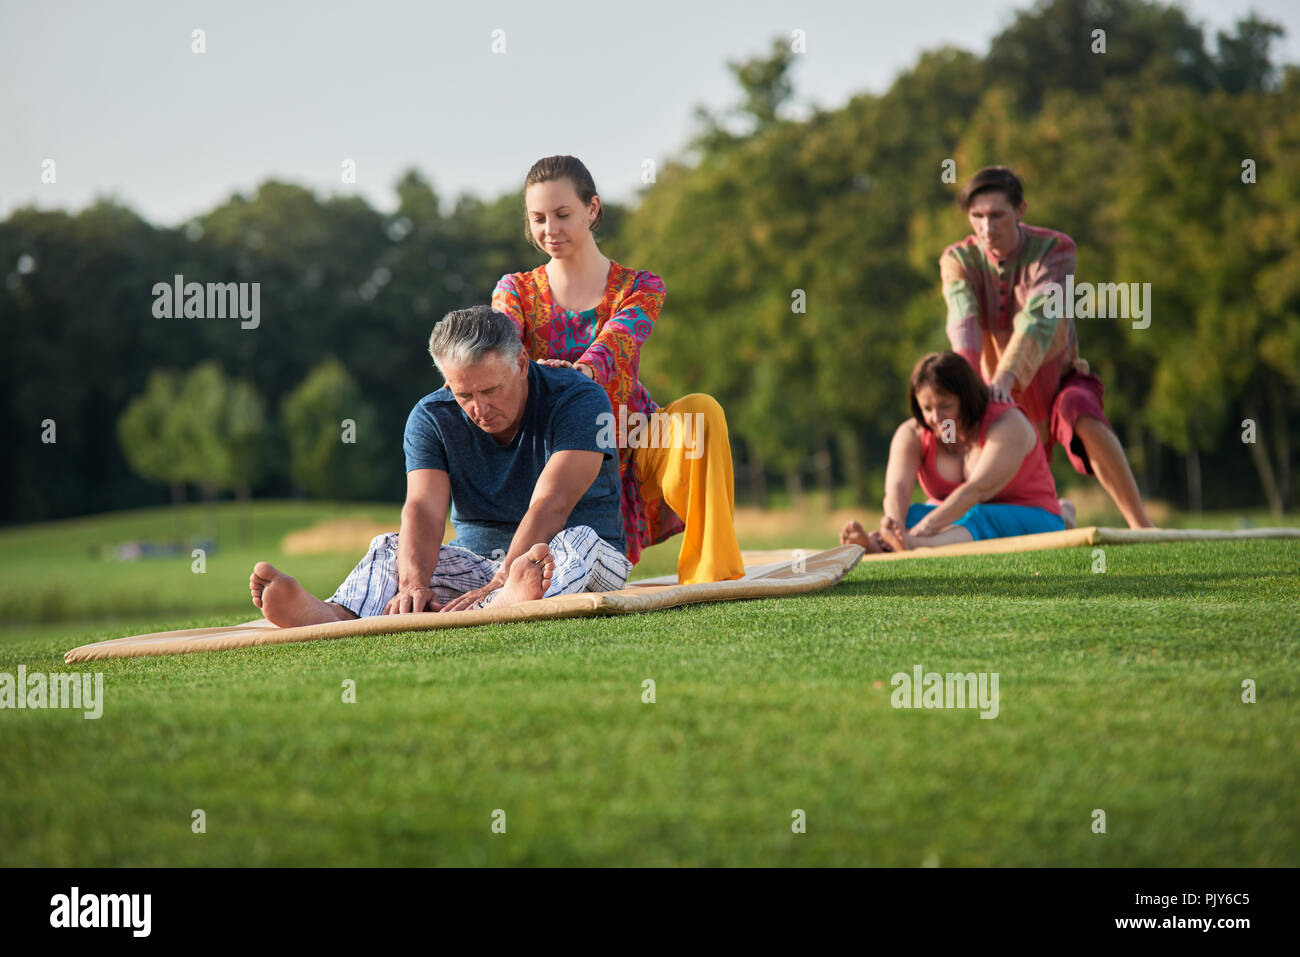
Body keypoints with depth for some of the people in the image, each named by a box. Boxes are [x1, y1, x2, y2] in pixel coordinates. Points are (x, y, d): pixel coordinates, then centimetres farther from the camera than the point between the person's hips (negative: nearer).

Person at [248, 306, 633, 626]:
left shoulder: (579, 401, -15)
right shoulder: (431, 418, -2)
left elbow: (551, 506, -29)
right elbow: (423, 509, -17)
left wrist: (497, 587, -44)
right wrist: (413, 585, -39)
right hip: (478, 564, 3)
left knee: (580, 541, -36)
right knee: (390, 547, -19)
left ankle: (511, 601, -70)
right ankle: (336, 616, -53)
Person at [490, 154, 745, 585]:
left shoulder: (640, 289, 2)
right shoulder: (515, 290, 5)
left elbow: (618, 340, -22)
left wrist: (583, 370, -47)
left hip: (632, 450, 0)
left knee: (702, 411, -32)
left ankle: (712, 571, -31)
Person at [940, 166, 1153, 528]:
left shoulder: (1055, 249, -18)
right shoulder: (958, 260, -12)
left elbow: (1038, 319, -34)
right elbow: (963, 321, -31)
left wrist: (1005, 377, -51)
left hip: (1060, 378, -3)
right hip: (1006, 401, 3)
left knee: (1086, 421, -34)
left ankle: (1140, 525, -35)